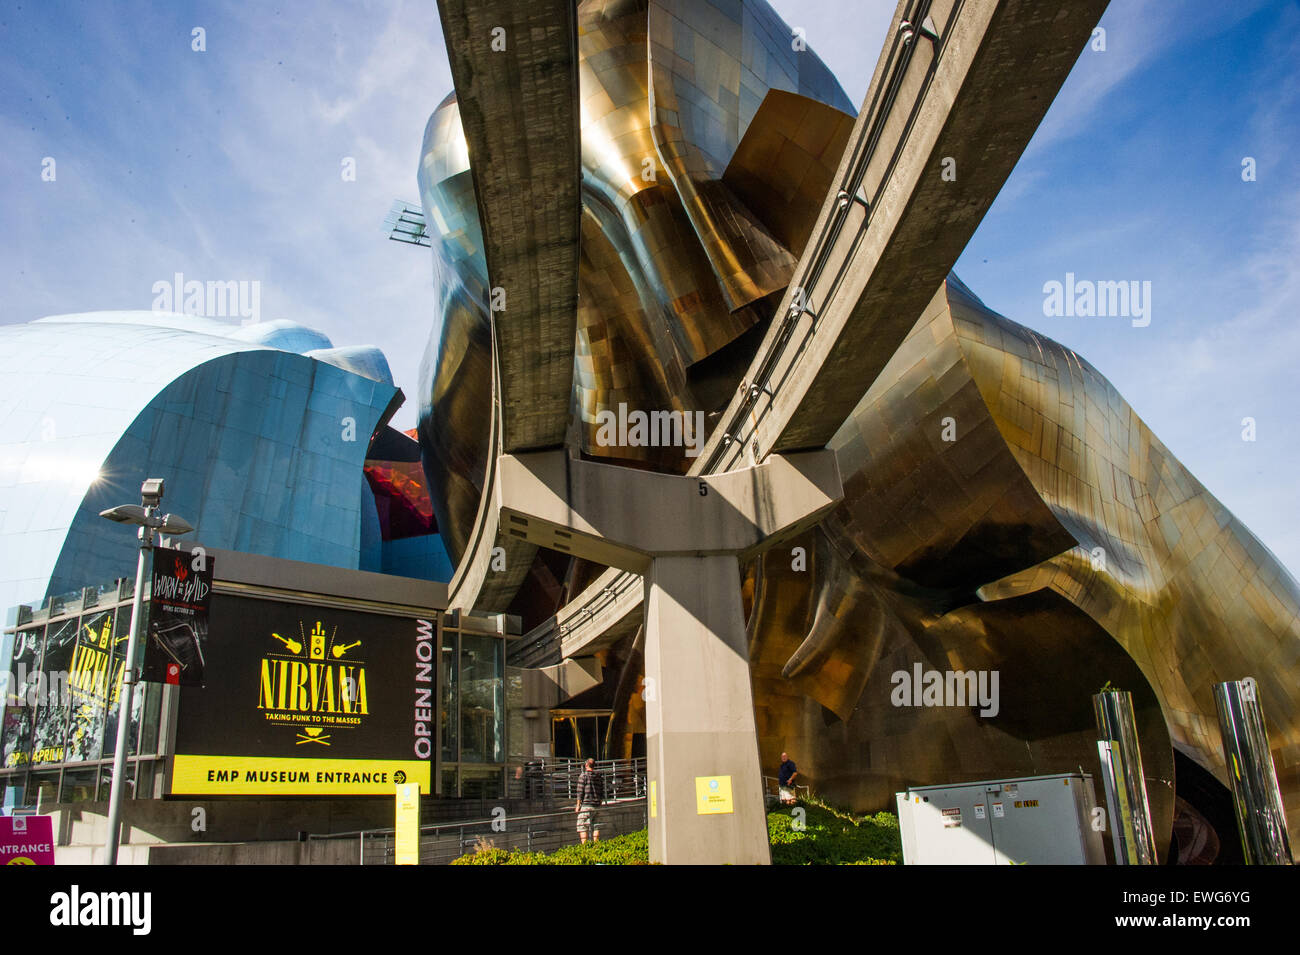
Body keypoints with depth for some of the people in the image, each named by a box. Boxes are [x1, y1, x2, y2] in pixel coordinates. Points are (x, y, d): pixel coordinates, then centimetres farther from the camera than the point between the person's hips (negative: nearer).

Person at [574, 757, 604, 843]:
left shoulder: (583, 776, -6)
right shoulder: (598, 777, 11)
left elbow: (580, 792, -8)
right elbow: (602, 792, 13)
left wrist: (578, 805, -4)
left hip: (586, 805, -5)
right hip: (596, 805, 5)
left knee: (582, 826, -1)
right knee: (595, 826, 10)